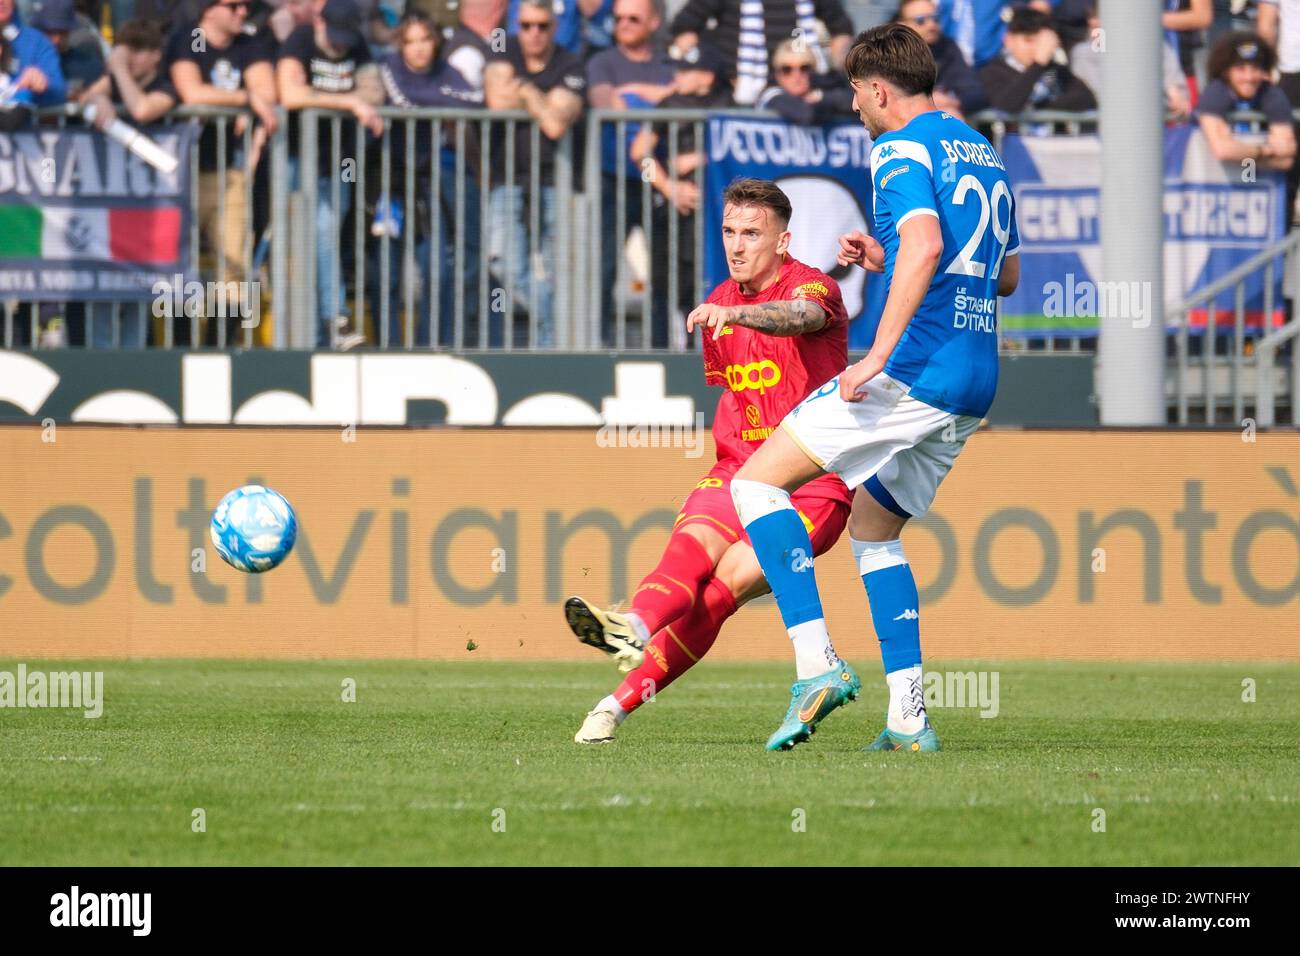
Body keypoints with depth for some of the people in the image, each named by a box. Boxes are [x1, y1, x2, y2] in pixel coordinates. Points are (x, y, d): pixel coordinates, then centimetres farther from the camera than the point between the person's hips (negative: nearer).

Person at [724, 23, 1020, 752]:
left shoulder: (902, 149, -7)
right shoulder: (984, 154, 20)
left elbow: (925, 243, -24)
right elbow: (1008, 275, 28)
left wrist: (878, 357, -27)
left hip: (917, 368, -9)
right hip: (975, 387, 9)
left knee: (757, 483, -4)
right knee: (874, 529, 21)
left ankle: (818, 663, -17)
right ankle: (909, 717, 11)